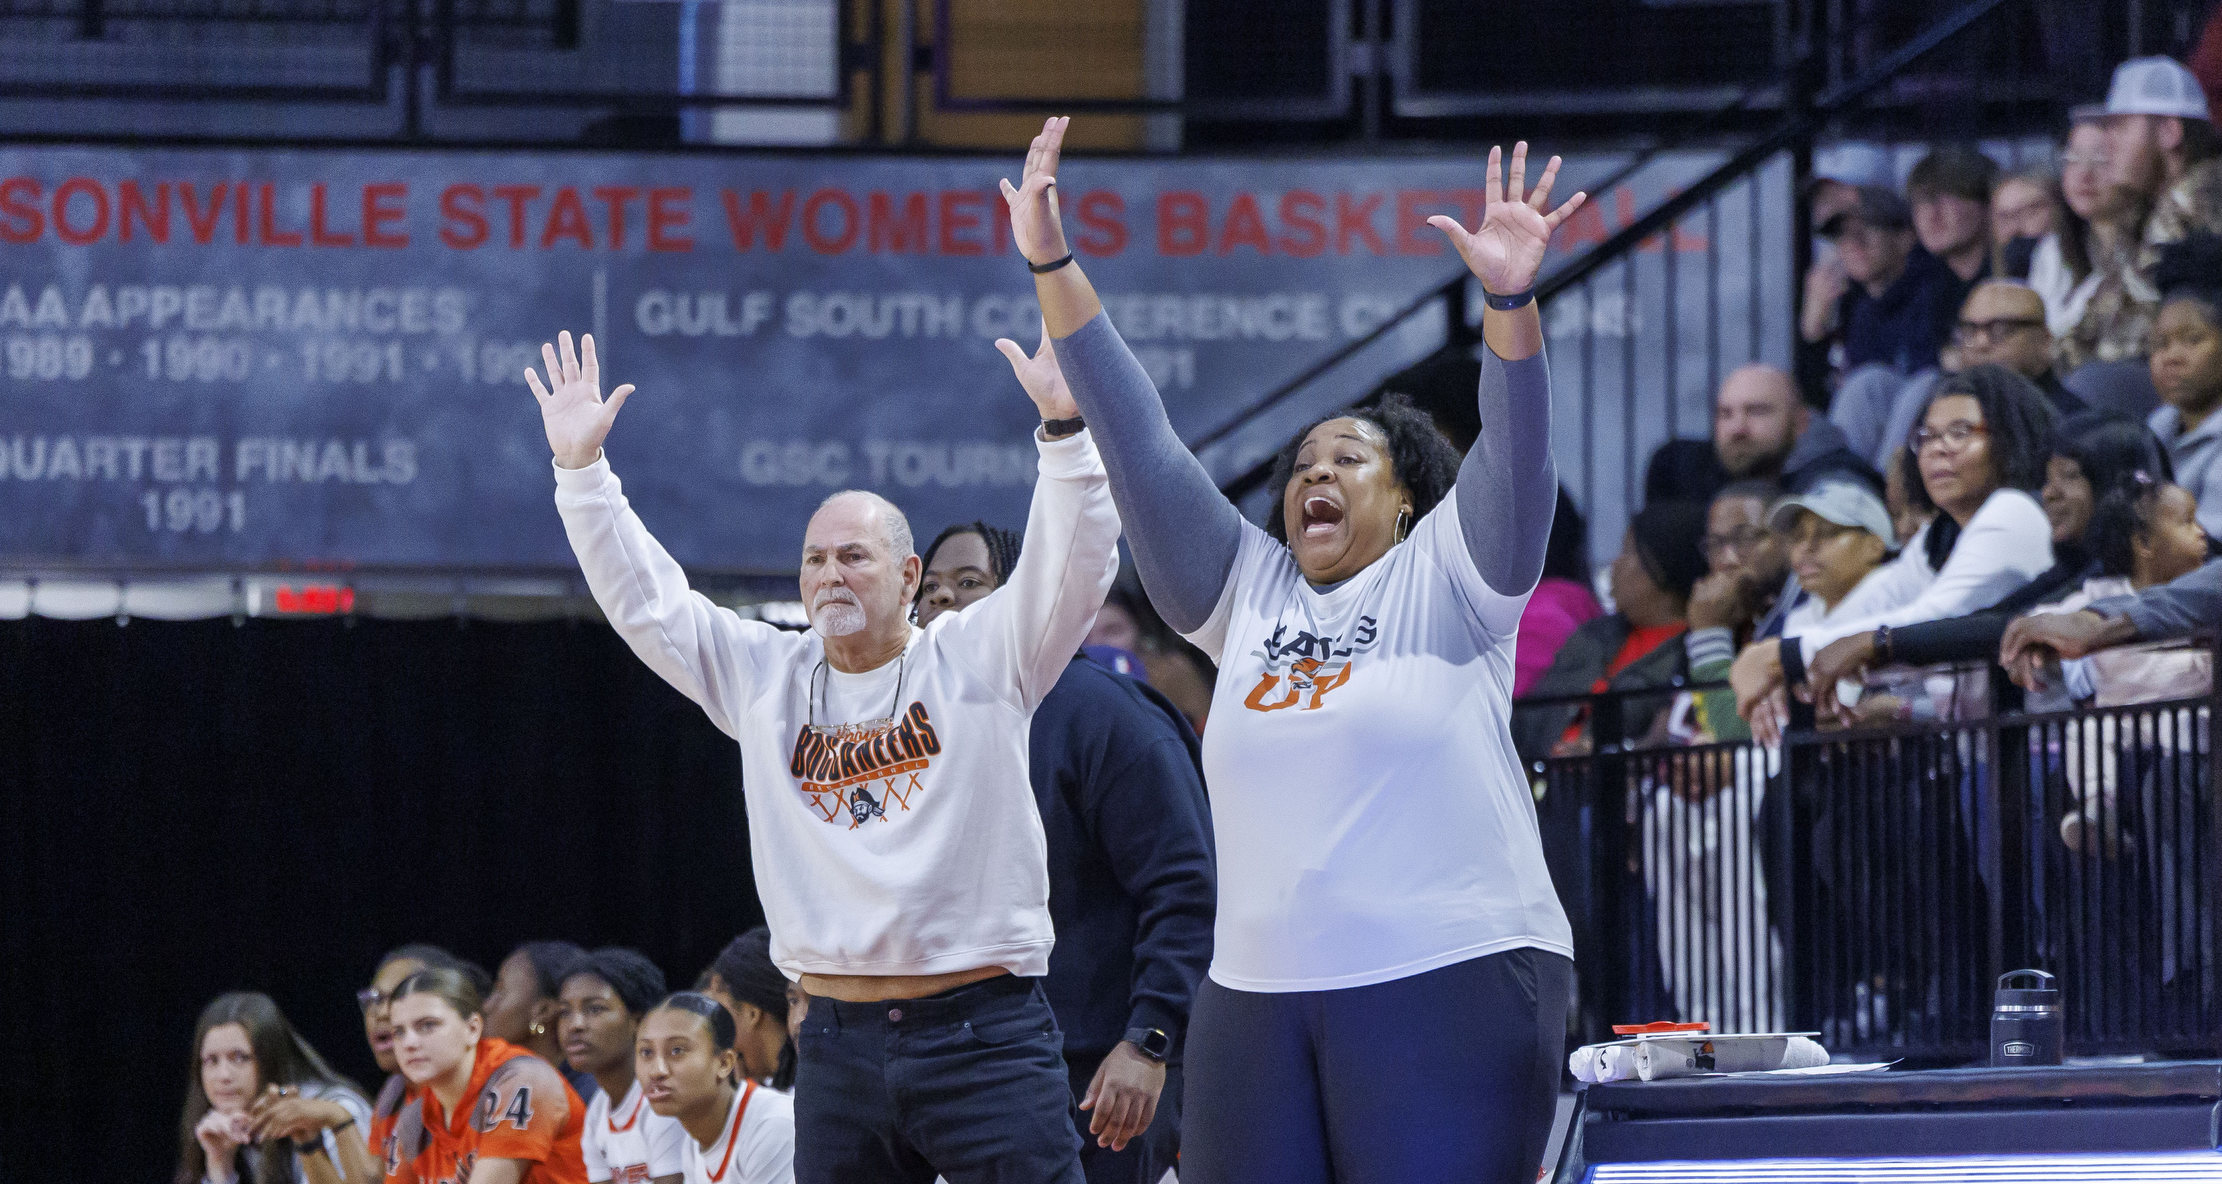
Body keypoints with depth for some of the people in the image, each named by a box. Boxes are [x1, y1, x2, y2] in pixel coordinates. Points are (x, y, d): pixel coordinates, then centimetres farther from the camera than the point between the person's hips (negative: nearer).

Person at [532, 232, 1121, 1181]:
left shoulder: (980, 658, 3)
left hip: (983, 1032, -4)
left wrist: (1063, 424, -22)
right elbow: (646, 603, 14)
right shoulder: (765, 676, 13)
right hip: (839, 1042, 4)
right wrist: (582, 470, 7)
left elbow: (1073, 569, -9)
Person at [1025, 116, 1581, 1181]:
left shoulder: (1444, 579, 7)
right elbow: (1140, 446, 11)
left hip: (1447, 982, -5)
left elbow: (1514, 456, -9)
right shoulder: (1247, 591, 16)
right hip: (1258, 993, 5)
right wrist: (1053, 271, 3)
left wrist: (1509, 297, -26)